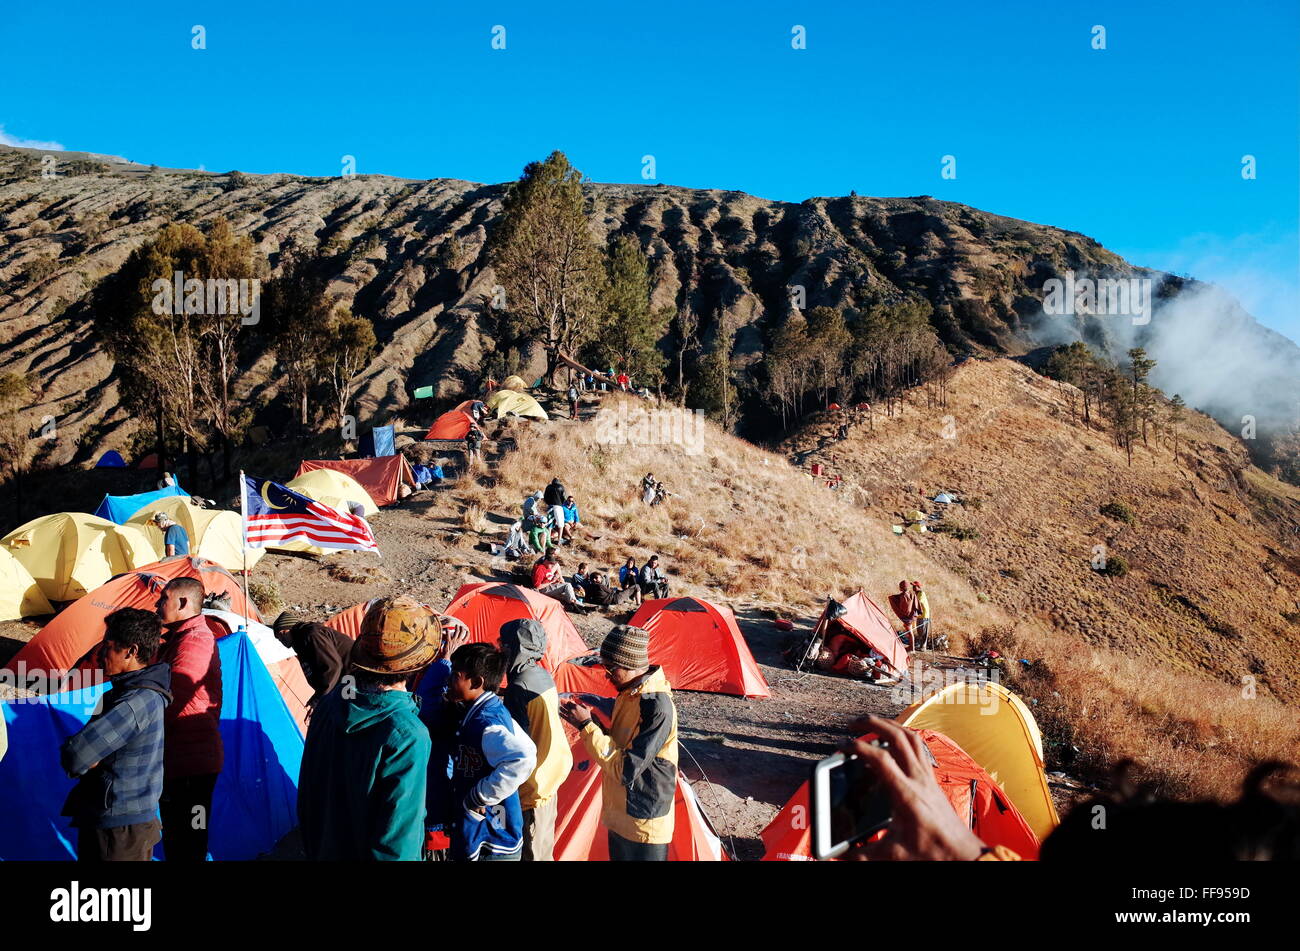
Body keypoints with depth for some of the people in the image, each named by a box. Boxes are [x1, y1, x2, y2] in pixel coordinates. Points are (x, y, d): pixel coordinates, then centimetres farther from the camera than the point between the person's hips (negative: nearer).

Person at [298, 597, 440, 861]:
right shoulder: (409, 738, -30)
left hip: (325, 850, 6)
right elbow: (399, 835, -24)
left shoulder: (330, 704, -9)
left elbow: (308, 788, 3)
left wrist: (313, 847, 16)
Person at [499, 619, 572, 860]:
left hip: (530, 786, -9)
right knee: (543, 848, 22)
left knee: (532, 852, 4)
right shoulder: (543, 676, 4)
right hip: (550, 776, 9)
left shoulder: (519, 688, -24)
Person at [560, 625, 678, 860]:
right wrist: (590, 719, -4)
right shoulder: (629, 693, 2)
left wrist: (587, 726, -23)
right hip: (619, 815, 9)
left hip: (643, 824, -9)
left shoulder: (657, 706, -27)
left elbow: (626, 770, -28)